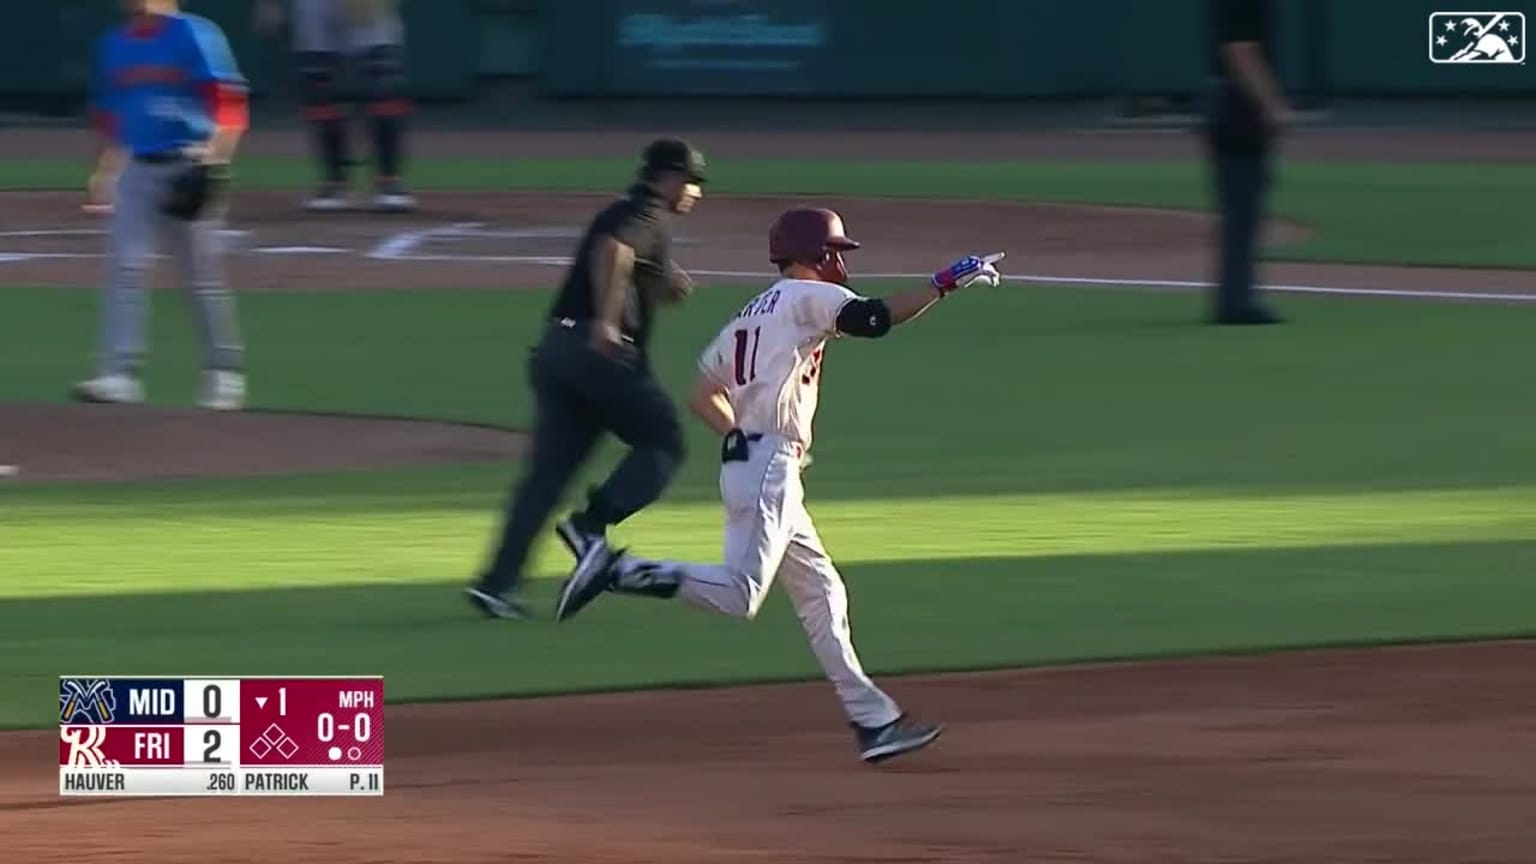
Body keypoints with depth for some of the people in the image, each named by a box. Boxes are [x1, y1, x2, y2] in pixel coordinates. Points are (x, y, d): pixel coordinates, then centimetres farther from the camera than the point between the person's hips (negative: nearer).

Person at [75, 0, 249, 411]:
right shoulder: (114, 45, 12)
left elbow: (230, 104, -13)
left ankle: (225, 373, 12)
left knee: (203, 276, 1)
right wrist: (104, 173, 21)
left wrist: (211, 165, -22)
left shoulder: (195, 36, -8)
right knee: (124, 268, -4)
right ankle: (119, 374, -6)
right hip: (134, 169, 6)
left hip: (185, 171, -6)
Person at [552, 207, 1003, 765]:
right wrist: (946, 283, -10)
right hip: (768, 470, -10)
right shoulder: (807, 296, -3)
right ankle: (615, 571, -19)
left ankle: (873, 720, 10)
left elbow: (704, 396, 23)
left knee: (821, 595, 10)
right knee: (738, 594, -19)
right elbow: (874, 319, -17)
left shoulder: (750, 315, 21)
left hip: (747, 460, 10)